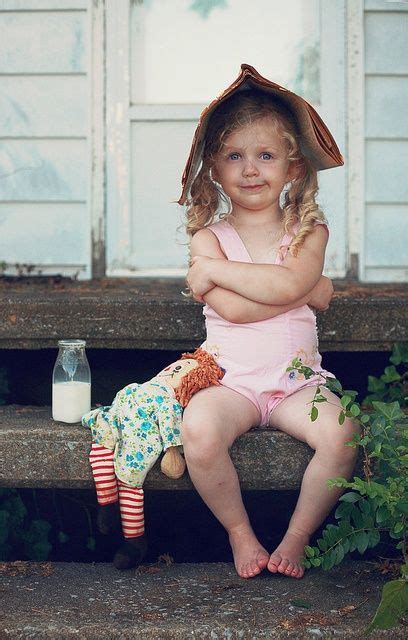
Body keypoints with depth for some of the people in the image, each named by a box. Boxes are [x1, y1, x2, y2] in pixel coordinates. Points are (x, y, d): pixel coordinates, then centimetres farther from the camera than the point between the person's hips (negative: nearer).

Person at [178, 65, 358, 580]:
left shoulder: (309, 230, 5)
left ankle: (297, 537, -1)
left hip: (298, 380, 1)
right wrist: (312, 291, -11)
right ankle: (239, 531, -3)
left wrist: (214, 269, -12)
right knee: (199, 430, -31)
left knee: (342, 435, -27)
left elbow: (287, 283, -18)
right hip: (231, 383, -1)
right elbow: (231, 308, -16)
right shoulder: (209, 237, 2)